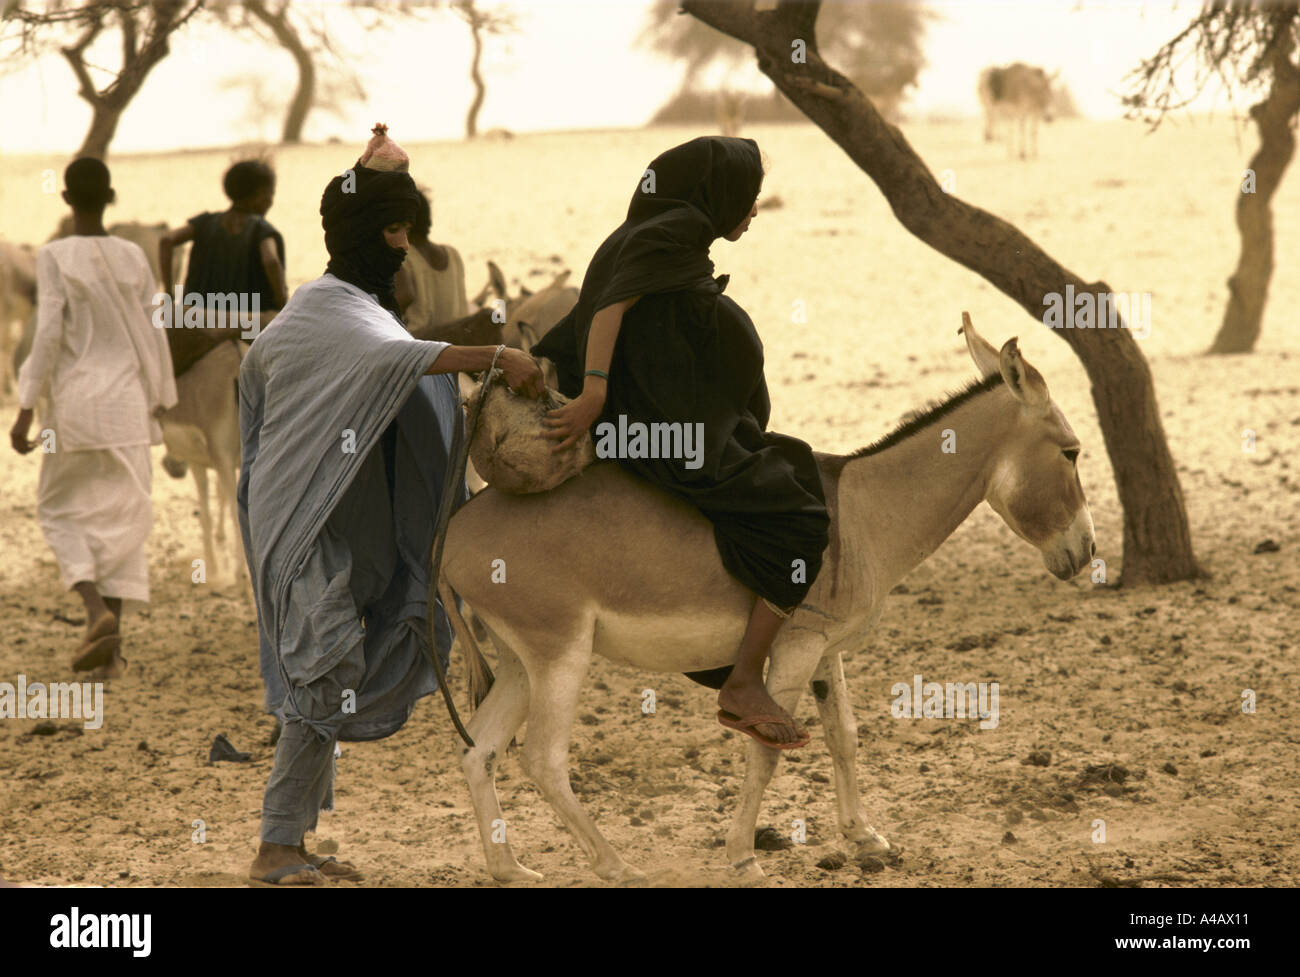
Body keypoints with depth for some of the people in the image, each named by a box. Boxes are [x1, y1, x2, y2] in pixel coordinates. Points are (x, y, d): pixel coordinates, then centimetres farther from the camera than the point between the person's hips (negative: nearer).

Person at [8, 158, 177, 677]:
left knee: (63, 510, 13)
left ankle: (96, 608, -11)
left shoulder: (54, 258, -8)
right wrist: (158, 406, 15)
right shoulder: (133, 258, 1)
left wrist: (25, 412, -10)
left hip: (73, 404, -2)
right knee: (120, 518, 9)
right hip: (127, 402, 2)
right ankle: (112, 645, 2)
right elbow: (152, 337, 3)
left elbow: (47, 336, -14)